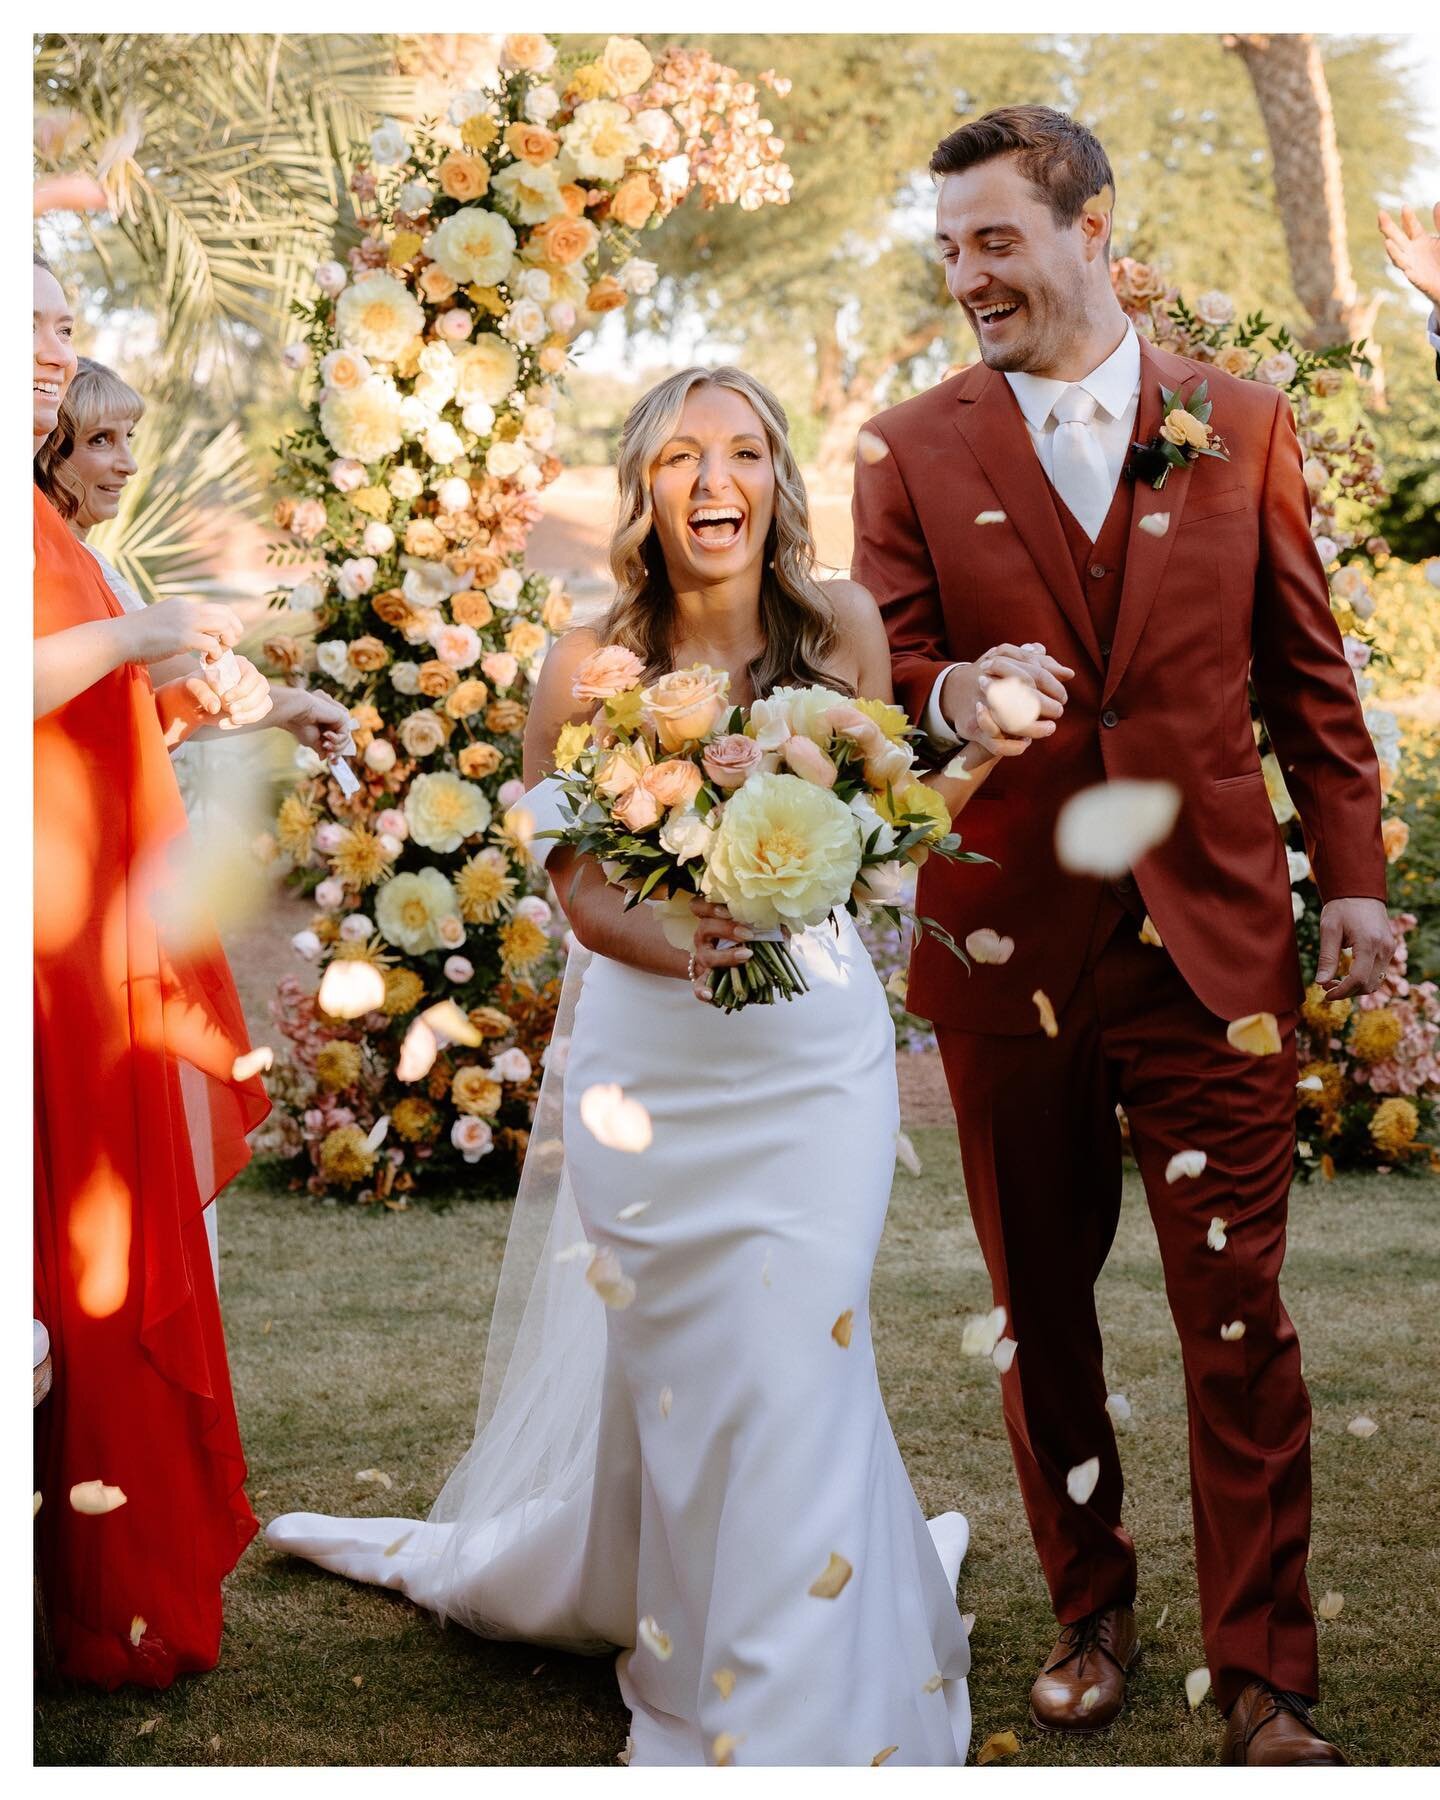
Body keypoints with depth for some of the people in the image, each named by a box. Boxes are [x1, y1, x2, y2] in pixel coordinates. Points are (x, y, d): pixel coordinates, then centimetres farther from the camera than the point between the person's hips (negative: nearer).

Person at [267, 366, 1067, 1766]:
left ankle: (801, 1700, 19)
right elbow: (574, 881, -3)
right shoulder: (591, 667, -7)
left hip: (817, 1051, 1)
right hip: (650, 1058, 0)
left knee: (796, 1360, -3)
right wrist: (679, 949, -21)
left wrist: (982, 753, -11)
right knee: (667, 1364, 6)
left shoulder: (843, 628, -2)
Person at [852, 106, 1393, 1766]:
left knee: (1239, 1314, -1)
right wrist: (944, 701, -22)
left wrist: (1352, 872, 5)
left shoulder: (1243, 425, 6)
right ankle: (1089, 1613, 29)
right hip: (1009, 943, 1)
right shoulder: (913, 450, 5)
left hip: (1210, 936, -1)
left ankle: (1261, 1679, 10)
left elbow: (1306, 671, 10)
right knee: (1041, 1304, 11)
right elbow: (876, 668, 2)